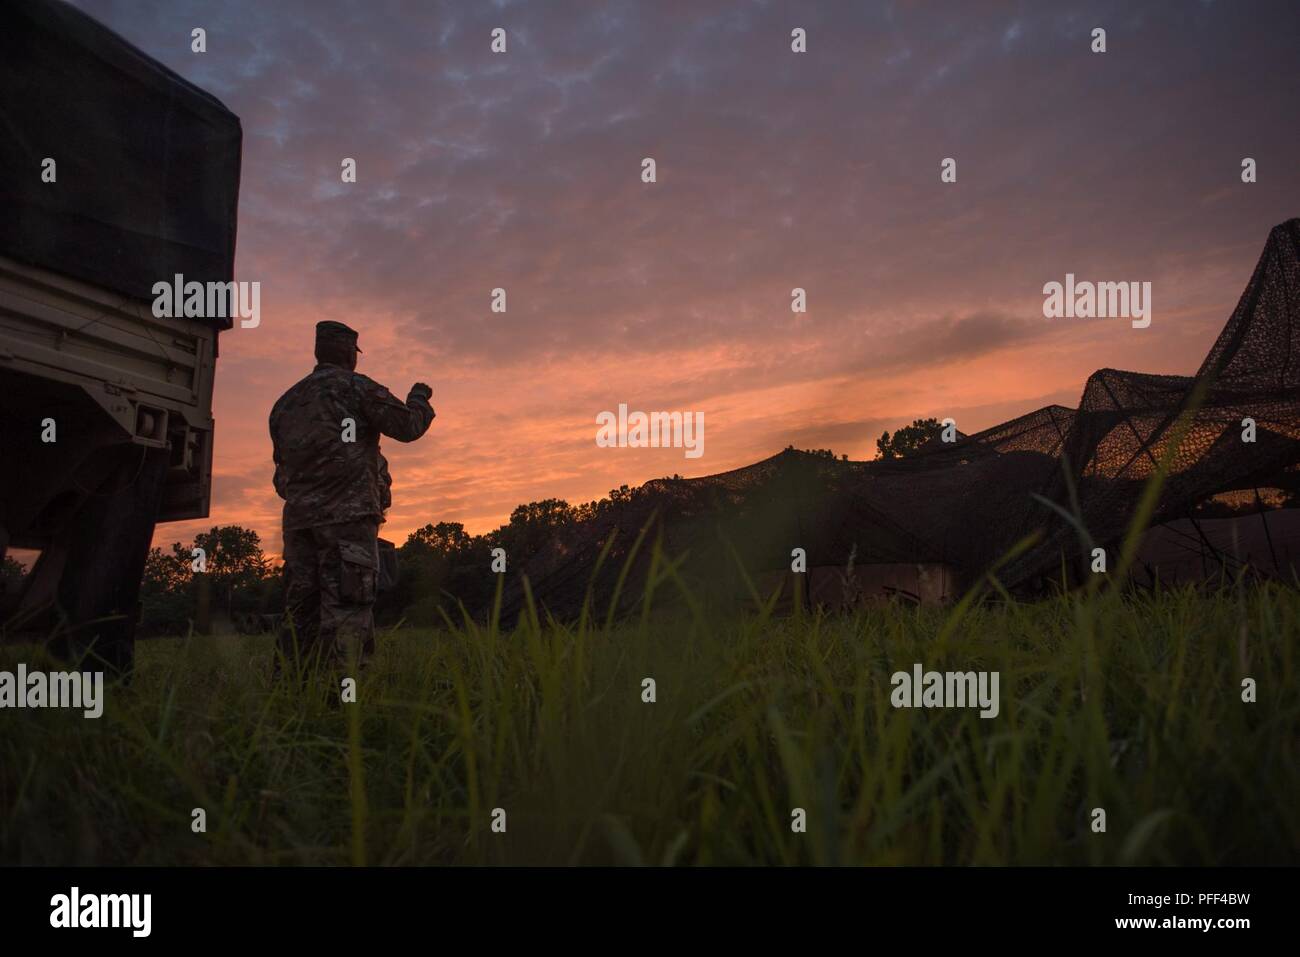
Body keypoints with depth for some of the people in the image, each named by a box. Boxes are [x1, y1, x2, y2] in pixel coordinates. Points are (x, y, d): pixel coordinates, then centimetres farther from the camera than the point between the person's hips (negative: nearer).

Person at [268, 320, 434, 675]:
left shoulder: (285, 402, 20)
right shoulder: (355, 387, 1)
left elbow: (285, 463, 23)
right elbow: (408, 426, -3)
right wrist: (419, 398, 15)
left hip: (299, 517, 6)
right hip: (347, 513, -6)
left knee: (301, 612, 6)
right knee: (347, 611, -10)